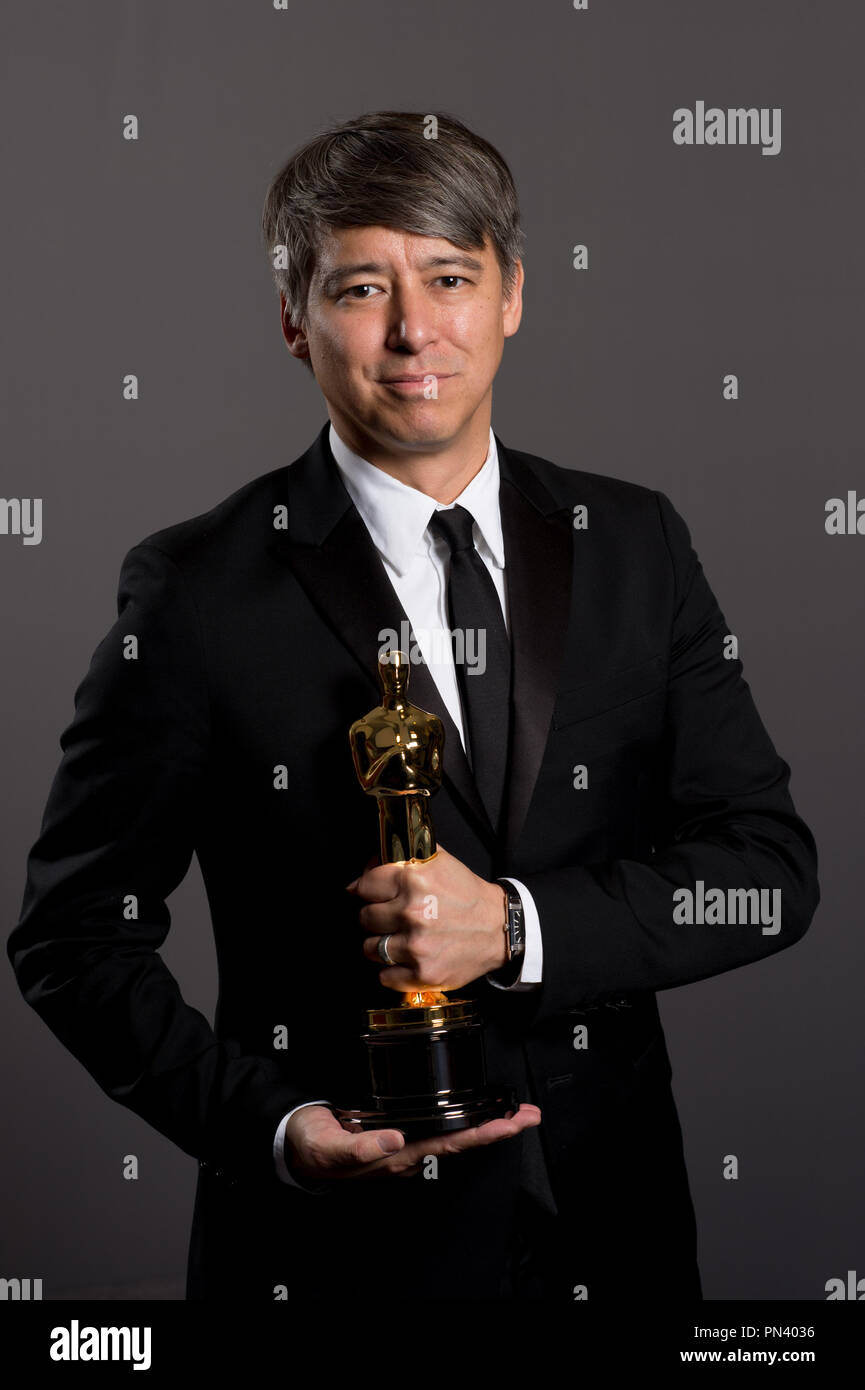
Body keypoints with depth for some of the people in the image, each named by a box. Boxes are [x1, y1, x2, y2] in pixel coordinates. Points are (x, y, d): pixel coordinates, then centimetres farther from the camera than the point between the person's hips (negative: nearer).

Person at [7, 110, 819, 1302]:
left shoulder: (635, 545, 1)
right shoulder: (198, 591, -9)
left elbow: (771, 869, -2)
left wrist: (514, 927, -17)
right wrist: (272, 1124, -19)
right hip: (338, 1244, -3)